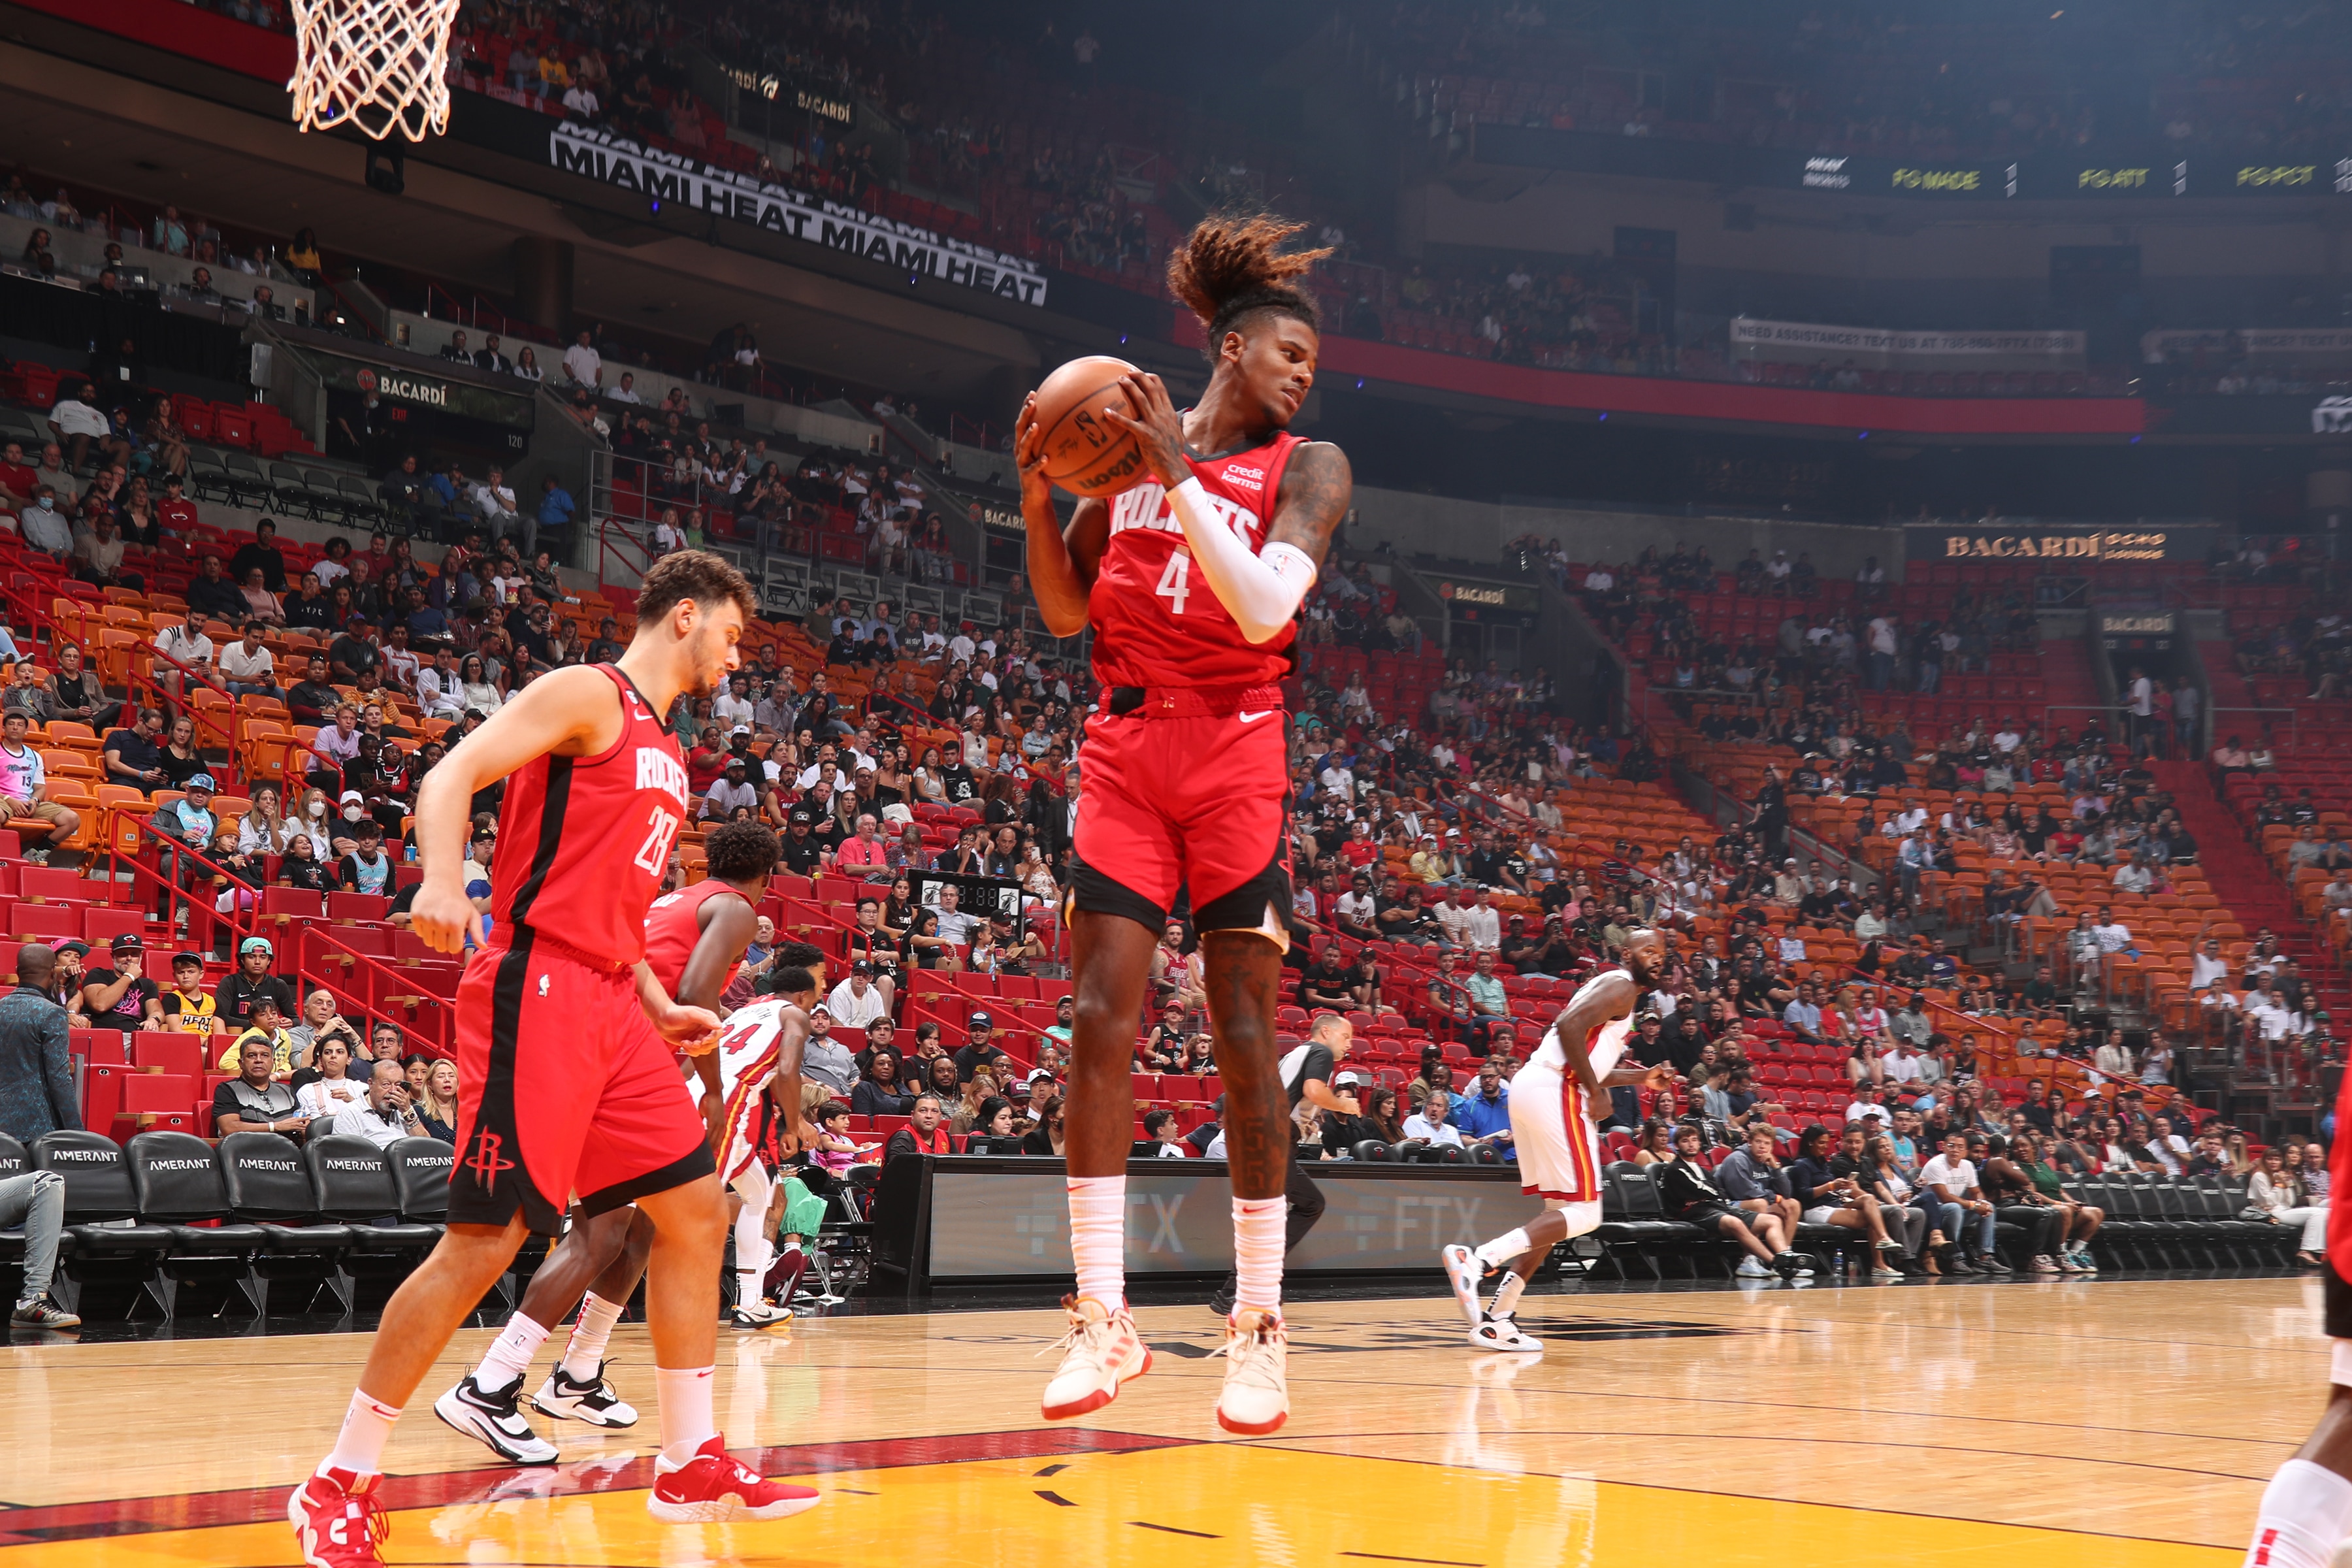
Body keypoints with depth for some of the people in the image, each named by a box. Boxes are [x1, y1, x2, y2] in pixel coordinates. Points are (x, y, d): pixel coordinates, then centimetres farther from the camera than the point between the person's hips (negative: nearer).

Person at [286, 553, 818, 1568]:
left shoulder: (662, 751, 23)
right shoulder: (588, 694, -4)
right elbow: (452, 775, -15)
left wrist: (661, 1007, 20)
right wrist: (443, 878, -33)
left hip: (609, 1005, 9)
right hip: (537, 989, -9)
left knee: (696, 1209, 7)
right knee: (484, 1239, -10)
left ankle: (692, 1466, 15)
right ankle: (340, 1487, -1)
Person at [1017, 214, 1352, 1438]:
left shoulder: (1305, 468, 3)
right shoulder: (1131, 442, 10)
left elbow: (1263, 606, -14)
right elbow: (1066, 613, 14)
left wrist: (1177, 474, -17)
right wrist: (1038, 489, -1)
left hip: (1237, 754, -2)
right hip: (1125, 750, 2)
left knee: (1245, 1035, -2)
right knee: (1103, 1023, -6)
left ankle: (1258, 1326, 6)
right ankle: (1103, 1323, -1)